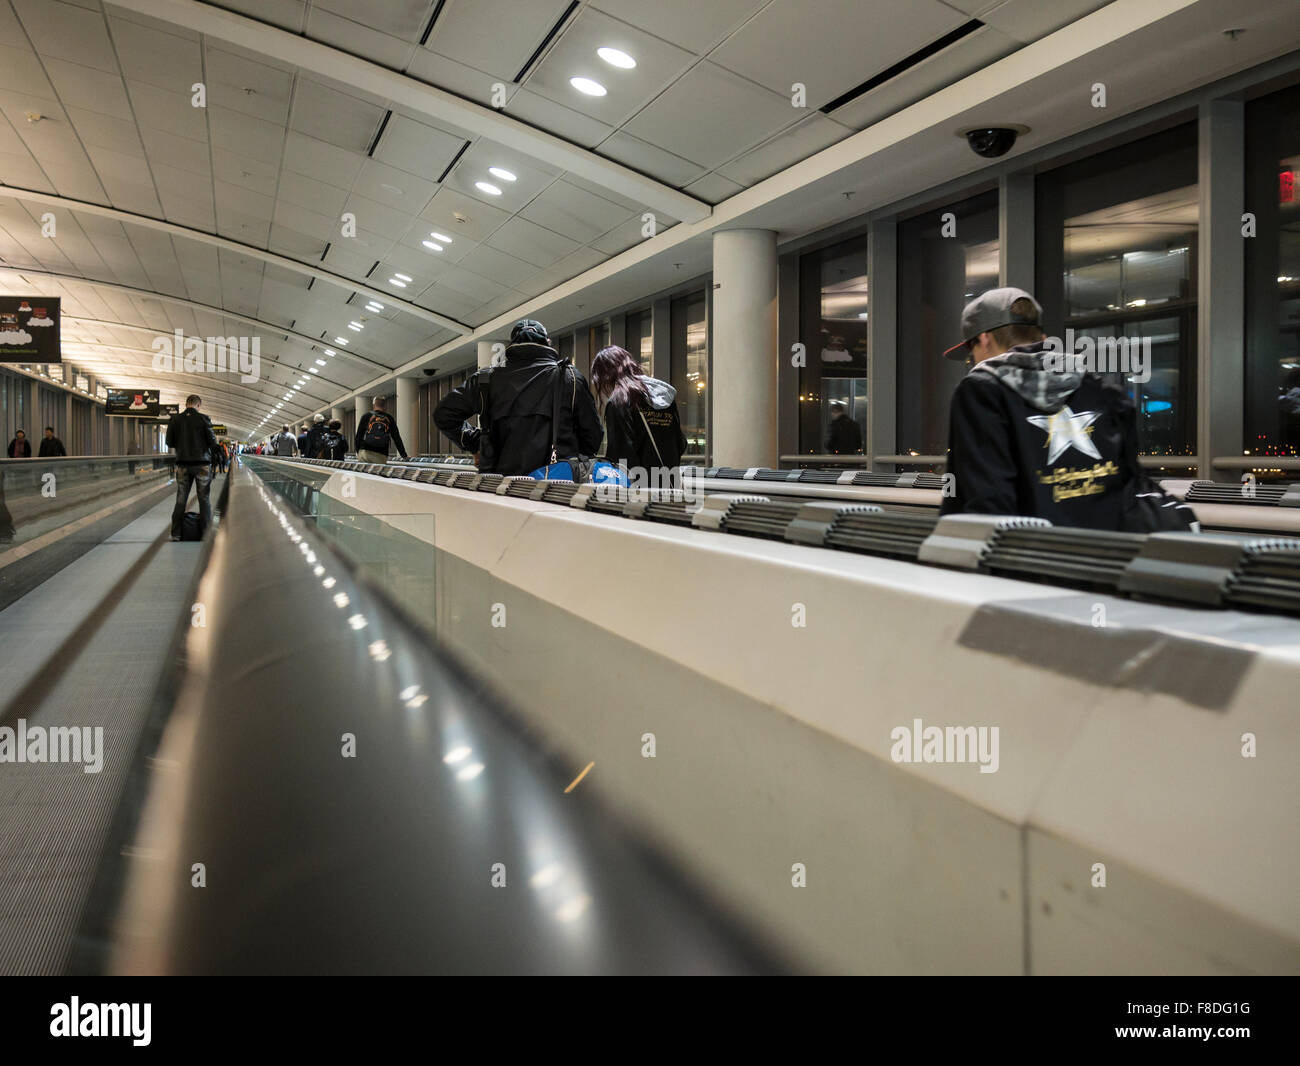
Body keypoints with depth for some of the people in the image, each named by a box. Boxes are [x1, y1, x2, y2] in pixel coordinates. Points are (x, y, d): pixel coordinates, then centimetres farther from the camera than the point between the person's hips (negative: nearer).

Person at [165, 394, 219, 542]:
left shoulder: (175, 419, 1)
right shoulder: (203, 419, -8)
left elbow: (169, 443, 4)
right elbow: (212, 442, -8)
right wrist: (212, 453, 13)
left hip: (183, 464, 2)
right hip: (202, 463, -2)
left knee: (180, 500, 7)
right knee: (204, 499, 4)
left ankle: (176, 533, 7)